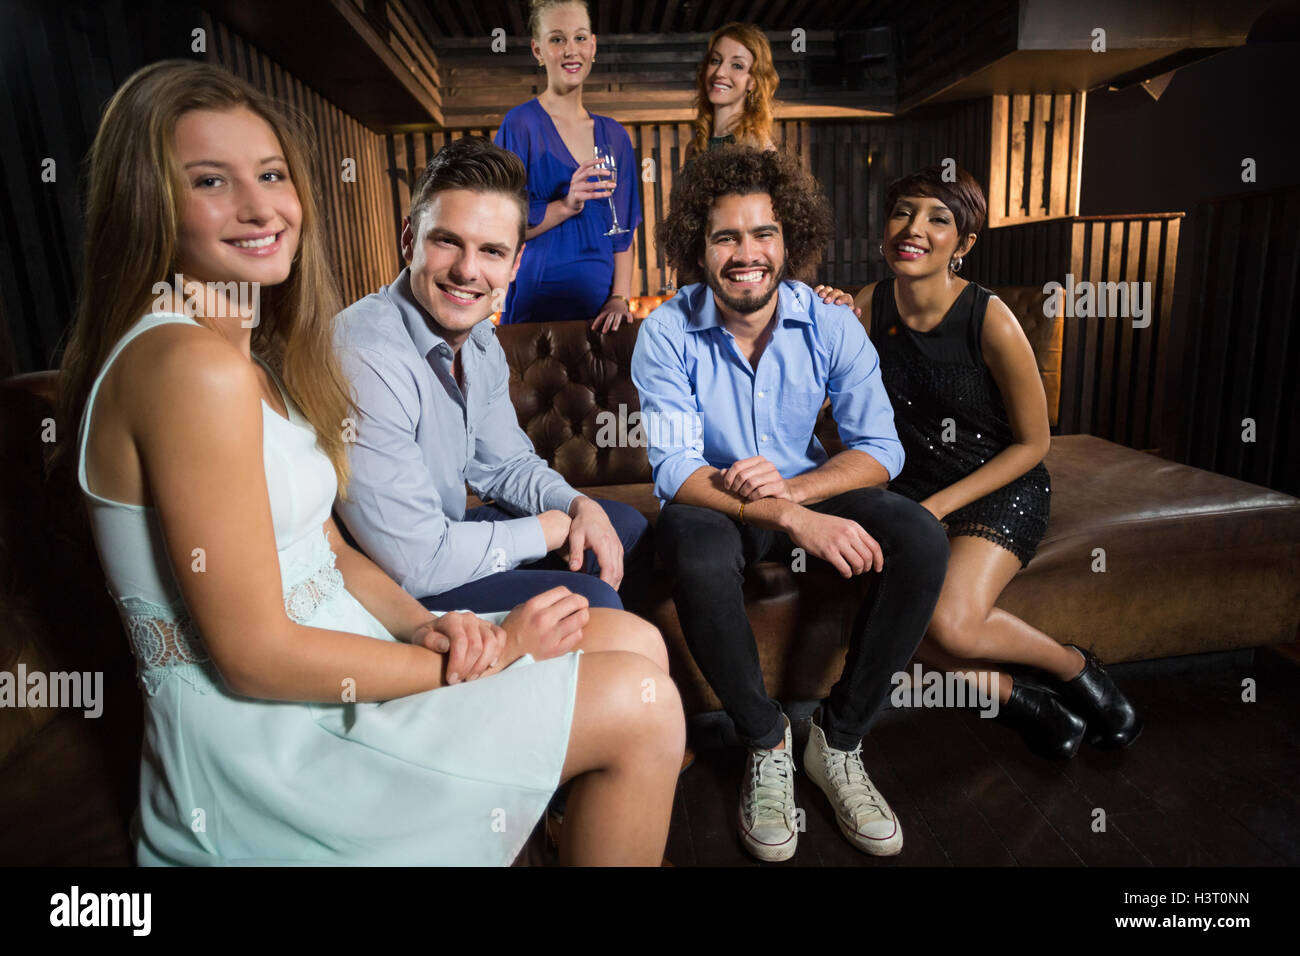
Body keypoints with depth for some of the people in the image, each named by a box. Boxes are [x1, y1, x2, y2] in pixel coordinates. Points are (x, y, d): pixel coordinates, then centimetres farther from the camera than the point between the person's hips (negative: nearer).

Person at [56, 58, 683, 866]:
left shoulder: (251, 349, 10)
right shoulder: (188, 364, -21)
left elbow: (325, 548, 10)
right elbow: (255, 657, -22)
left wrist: (427, 625, -7)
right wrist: (483, 658, -15)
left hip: (326, 657, 9)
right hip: (266, 750, -9)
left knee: (634, 640, 5)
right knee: (640, 707, -11)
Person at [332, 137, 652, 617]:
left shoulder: (480, 339, 0)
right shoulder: (367, 358, -29)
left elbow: (505, 463, 13)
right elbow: (417, 562, -30)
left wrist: (580, 506, -7)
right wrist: (550, 528, -16)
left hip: (445, 532, 9)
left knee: (626, 527, 12)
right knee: (585, 598, -24)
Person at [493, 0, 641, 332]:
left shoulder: (613, 135, 11)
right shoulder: (521, 124, -4)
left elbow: (623, 231, 8)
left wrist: (620, 298, -4)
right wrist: (566, 205, -22)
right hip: (538, 305, -4)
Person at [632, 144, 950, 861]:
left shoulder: (831, 326, -7)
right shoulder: (667, 333, -14)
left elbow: (879, 447, -9)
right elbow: (675, 470, -21)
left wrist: (796, 488, -29)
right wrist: (790, 520, -35)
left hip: (807, 493, 3)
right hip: (713, 503, -2)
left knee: (920, 540, -23)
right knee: (698, 561, -37)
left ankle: (838, 740, -6)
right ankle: (767, 744, -10)